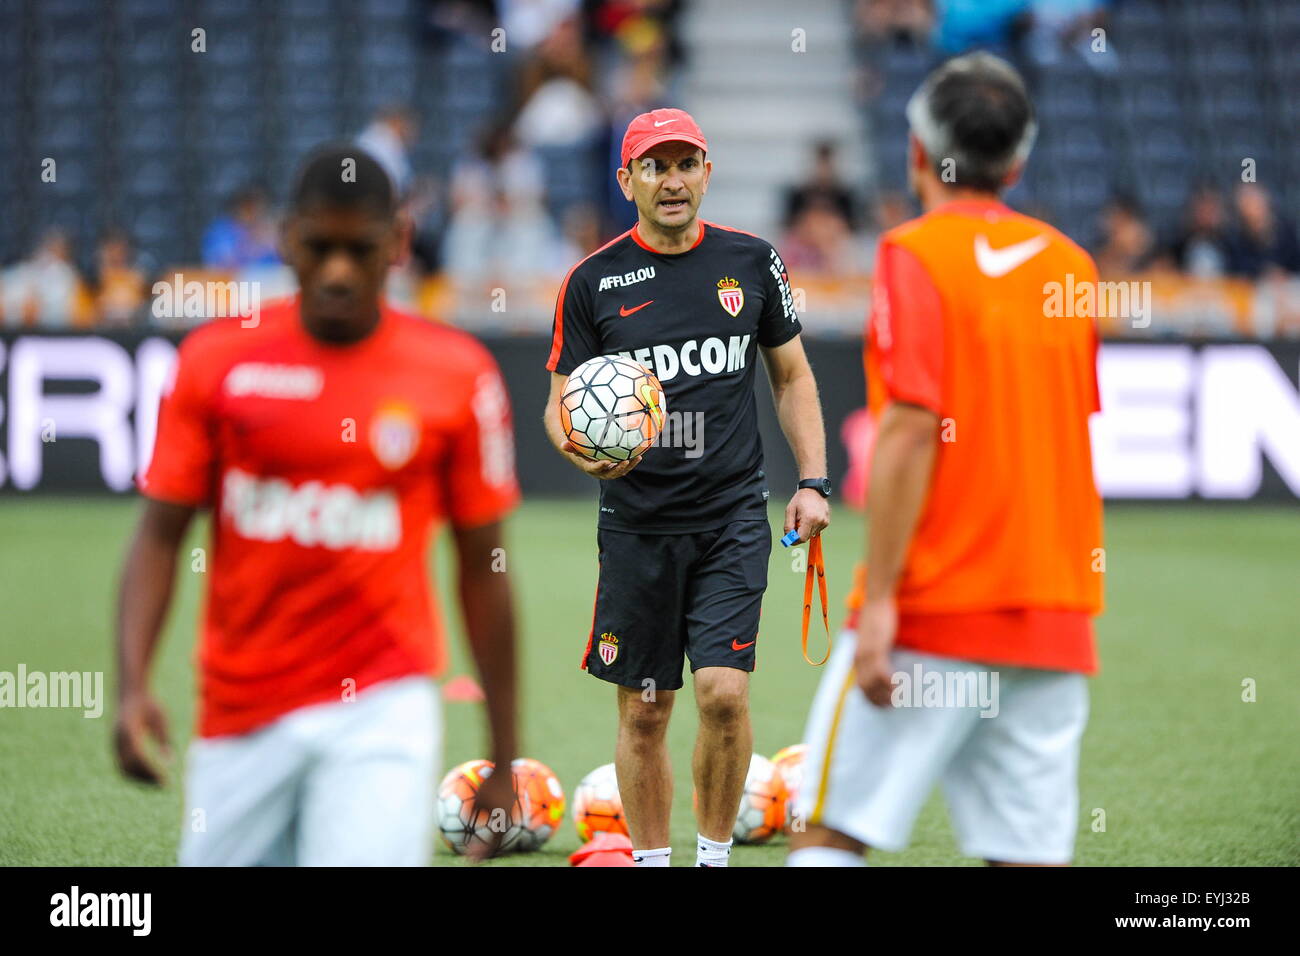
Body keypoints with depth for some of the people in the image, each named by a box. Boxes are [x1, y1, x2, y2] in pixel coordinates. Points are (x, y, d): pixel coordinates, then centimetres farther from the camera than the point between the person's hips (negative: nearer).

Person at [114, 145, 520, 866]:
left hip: (381, 706, -2)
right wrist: (131, 685, -12)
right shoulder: (216, 360, 1)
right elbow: (159, 535, 3)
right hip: (238, 716, 2)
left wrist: (503, 758, 6)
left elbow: (480, 569, 5)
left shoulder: (456, 375, -1)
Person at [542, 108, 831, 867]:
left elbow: (793, 375, 14)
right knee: (644, 712, 5)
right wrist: (580, 449, -19)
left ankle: (716, 854, 6)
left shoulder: (752, 262, 4)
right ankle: (651, 858, 20)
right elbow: (562, 403, 4)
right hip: (638, 522, 0)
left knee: (724, 693, -11)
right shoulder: (593, 282, -1)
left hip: (734, 517, 0)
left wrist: (813, 481, 4)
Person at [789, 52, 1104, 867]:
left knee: (830, 832, 1)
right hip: (1055, 618, 6)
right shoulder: (1071, 264, 11)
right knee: (1032, 848, 4)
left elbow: (911, 431, -15)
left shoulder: (917, 256, -7)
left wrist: (880, 597, -15)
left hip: (934, 614, -6)